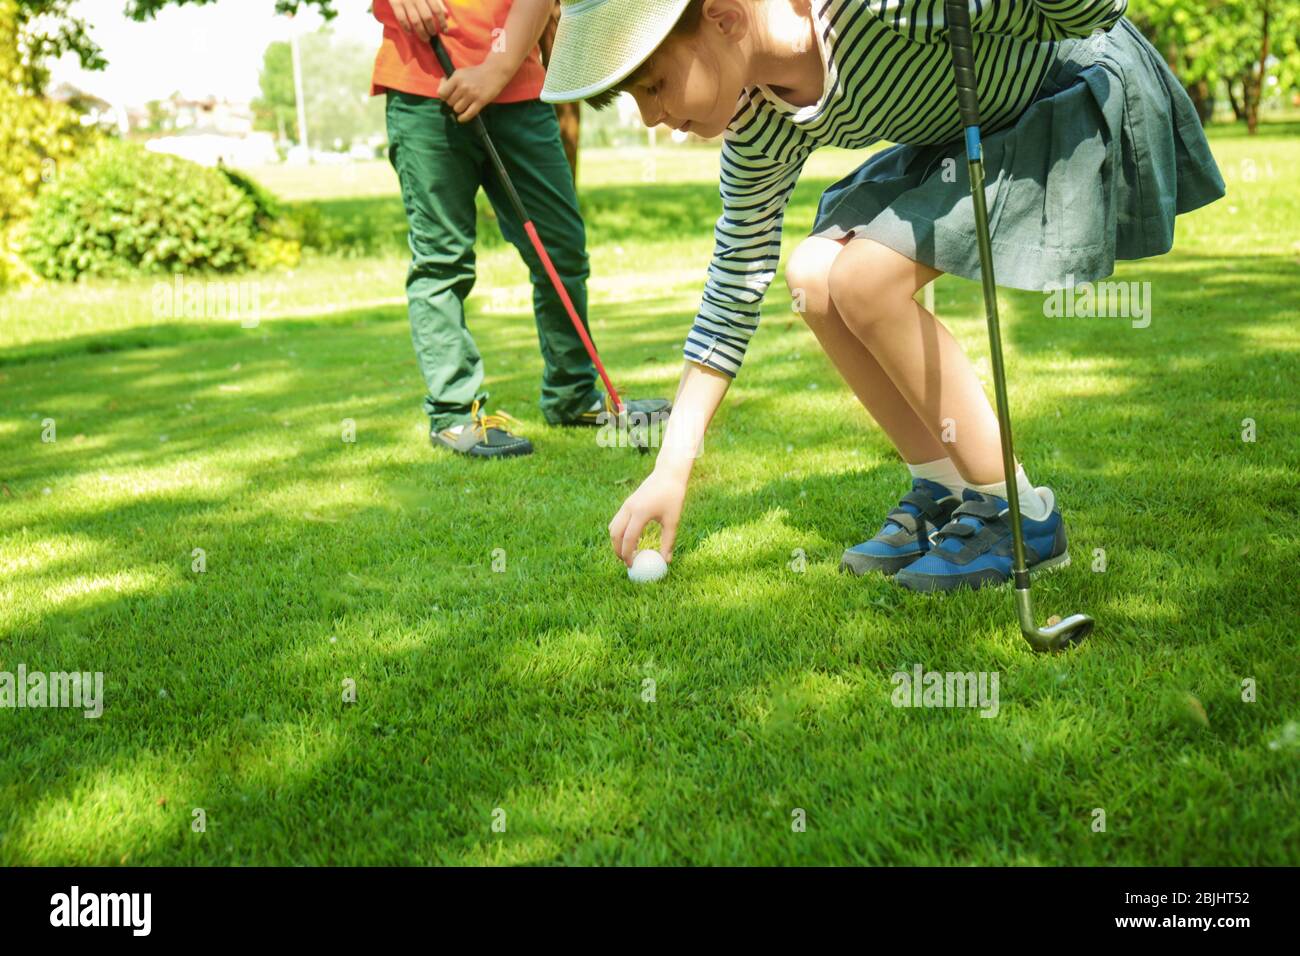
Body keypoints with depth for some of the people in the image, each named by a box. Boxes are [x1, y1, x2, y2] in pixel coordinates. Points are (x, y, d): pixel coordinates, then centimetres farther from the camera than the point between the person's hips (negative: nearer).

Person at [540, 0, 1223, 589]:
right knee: (813, 278, -6)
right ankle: (945, 492, 8)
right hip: (976, 127, 8)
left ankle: (1020, 515, -8)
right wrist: (672, 469, -1)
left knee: (866, 278, -21)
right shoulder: (761, 130, -10)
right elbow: (734, 290, -1)